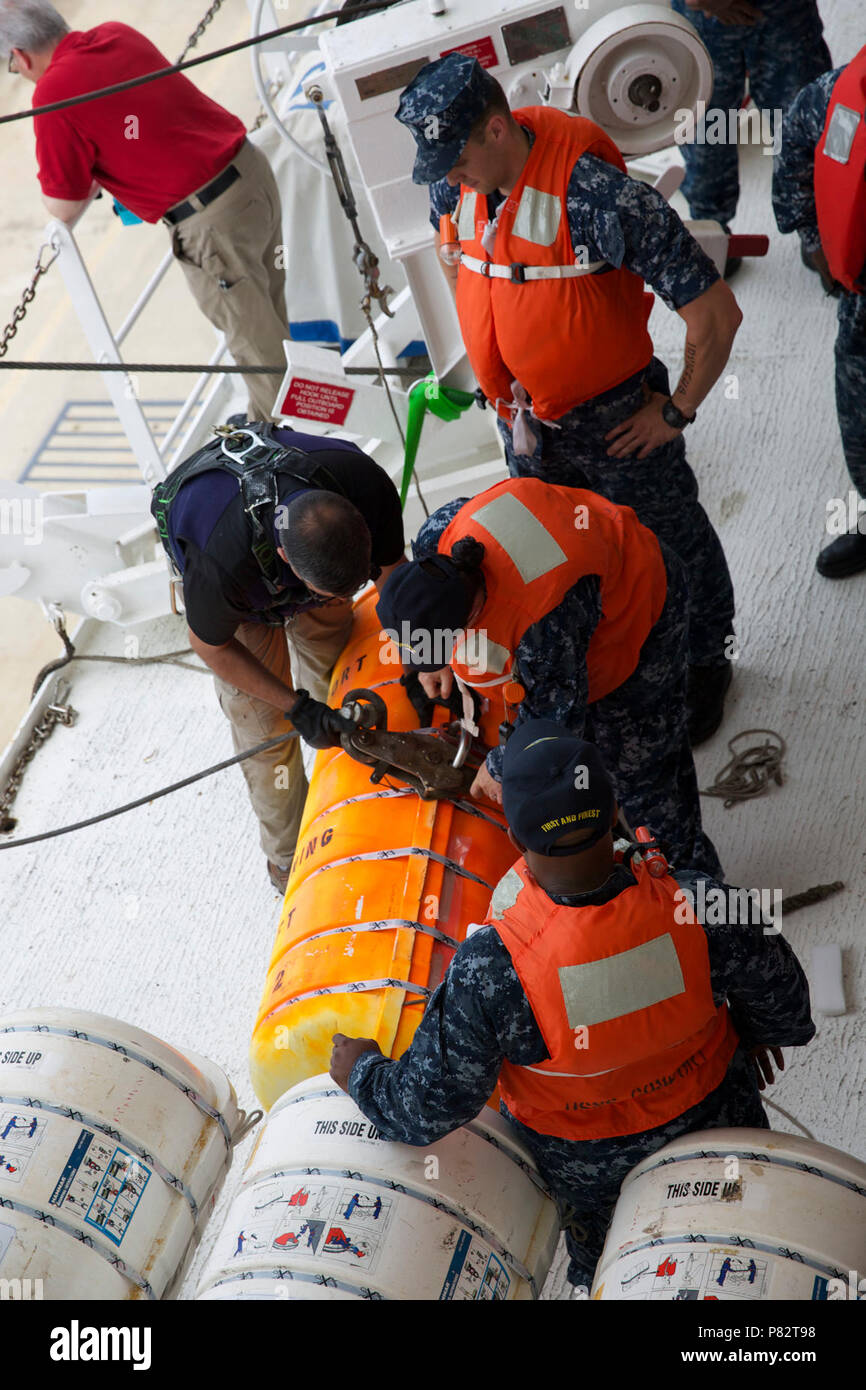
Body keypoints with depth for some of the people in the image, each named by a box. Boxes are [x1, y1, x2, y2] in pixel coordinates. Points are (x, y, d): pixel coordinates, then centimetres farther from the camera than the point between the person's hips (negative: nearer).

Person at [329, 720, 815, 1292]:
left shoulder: (490, 971, -41)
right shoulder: (699, 907, -35)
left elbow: (428, 1111, -26)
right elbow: (787, 1006, -15)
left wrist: (361, 1072, -5)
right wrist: (758, 1029, 9)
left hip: (584, 1162, -1)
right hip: (712, 1117, 1)